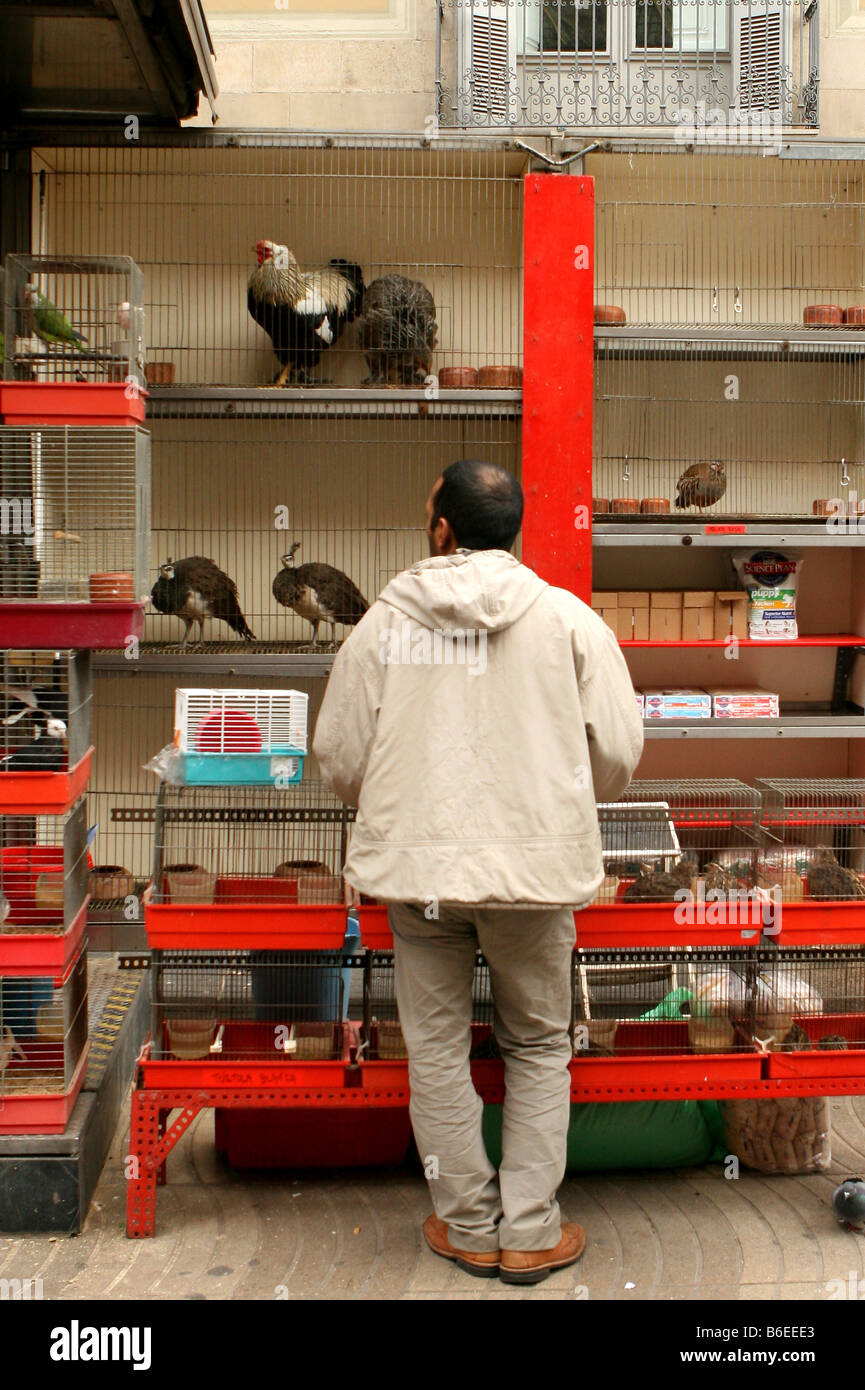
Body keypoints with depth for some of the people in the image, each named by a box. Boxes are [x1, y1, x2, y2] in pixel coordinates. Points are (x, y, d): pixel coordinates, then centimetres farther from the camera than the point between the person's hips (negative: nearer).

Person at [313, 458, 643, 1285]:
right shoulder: (568, 618, -2)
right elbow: (617, 752, -2)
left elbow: (338, 759, 3)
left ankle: (468, 1228, 27)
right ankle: (530, 1233, 21)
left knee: (436, 1050, 16)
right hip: (535, 865, 0)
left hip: (415, 868, 1)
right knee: (537, 1047, 18)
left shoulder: (382, 621, 0)